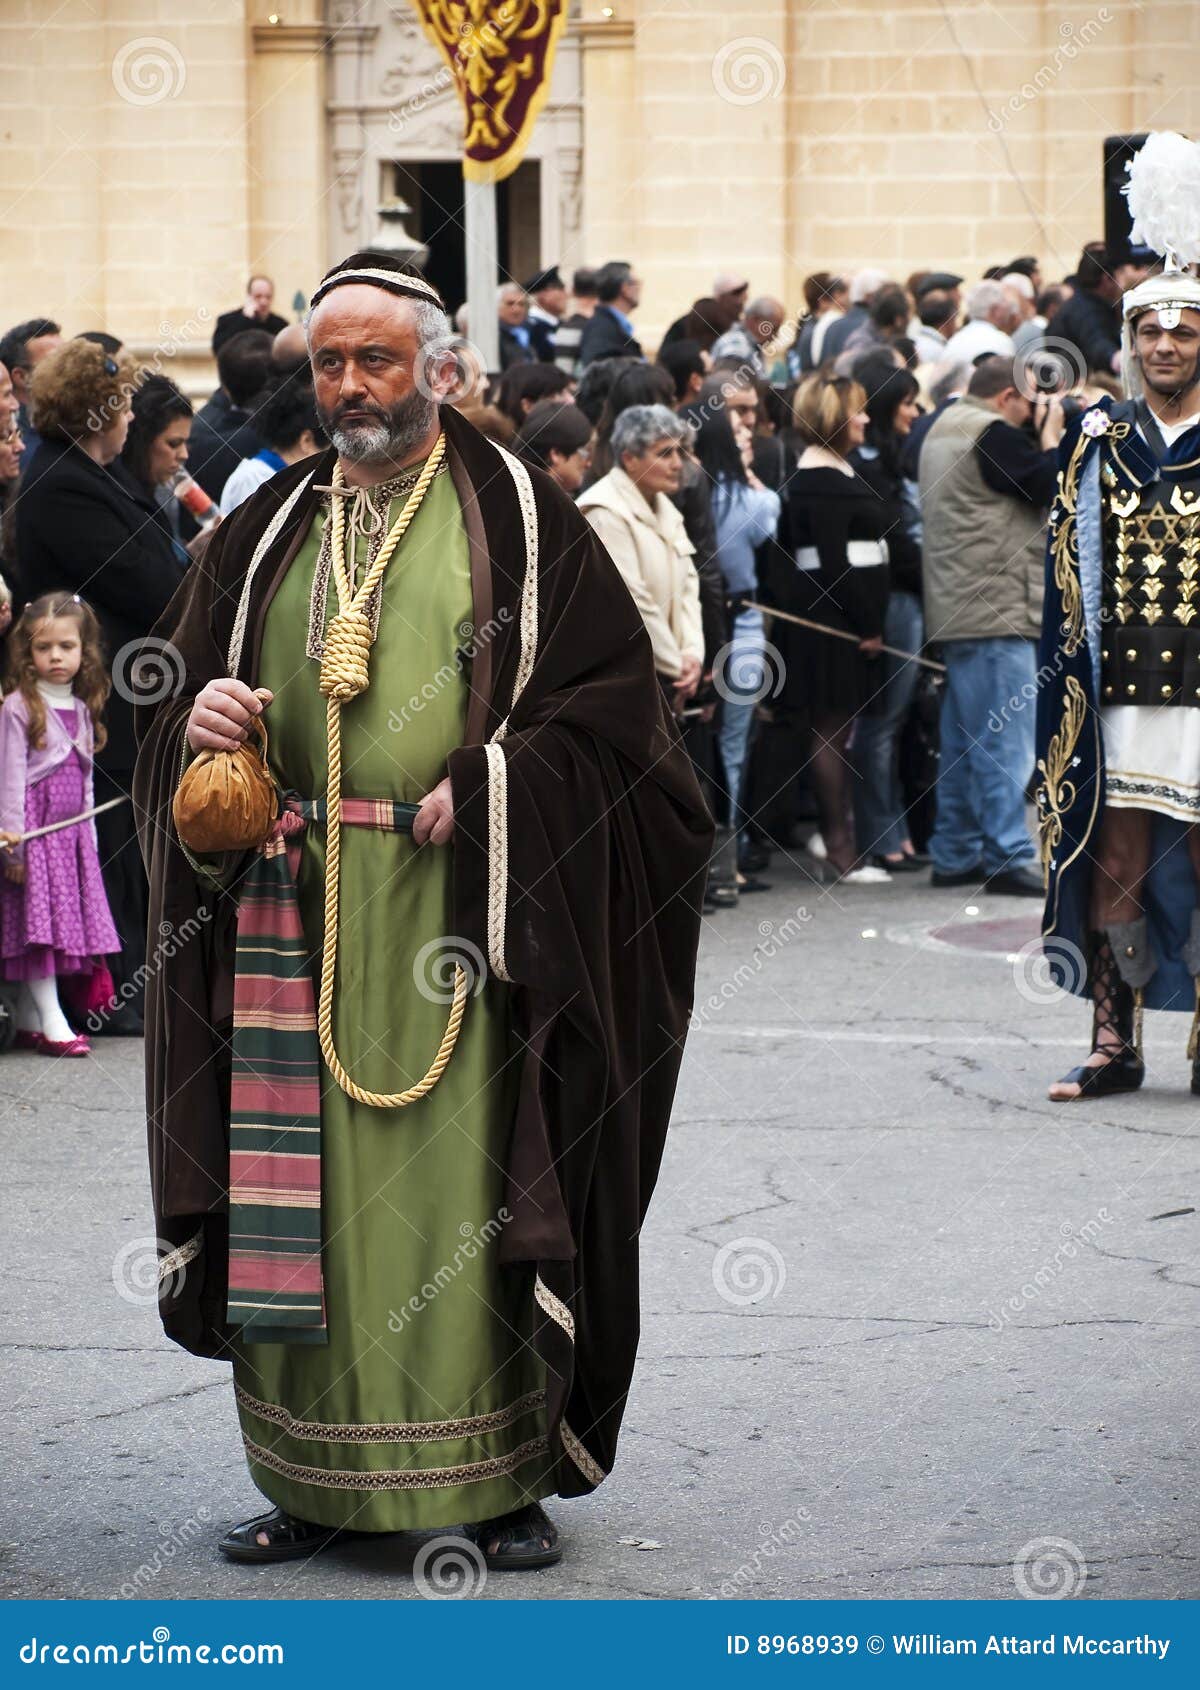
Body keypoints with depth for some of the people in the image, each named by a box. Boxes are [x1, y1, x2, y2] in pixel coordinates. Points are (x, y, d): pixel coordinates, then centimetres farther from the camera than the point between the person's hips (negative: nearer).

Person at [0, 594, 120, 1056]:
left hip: (71, 832, 7)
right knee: (37, 922, -9)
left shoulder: (82, 710, 12)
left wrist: (90, 840, 16)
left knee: (65, 923, 5)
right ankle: (53, 1024, -12)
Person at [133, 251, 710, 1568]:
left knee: (470, 1184, -3)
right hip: (293, 906, 4)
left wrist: (487, 790, -13)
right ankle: (315, 1477, 11)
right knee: (304, 1193, 3)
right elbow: (174, 678, 17)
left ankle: (501, 1477, 4)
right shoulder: (270, 524, 14)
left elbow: (613, 695, -2)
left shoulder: (516, 516, 3)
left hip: (463, 905, -3)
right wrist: (193, 719, -6)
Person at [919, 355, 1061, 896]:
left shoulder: (943, 431, 18)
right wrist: (1050, 434, 0)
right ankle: (1008, 856, -13)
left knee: (963, 740, 13)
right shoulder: (991, 433, -13)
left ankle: (955, 855, 16)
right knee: (1006, 740, -10)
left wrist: (1038, 436, 14)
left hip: (957, 609, 10)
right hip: (996, 609, -10)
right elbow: (1049, 488, -14)